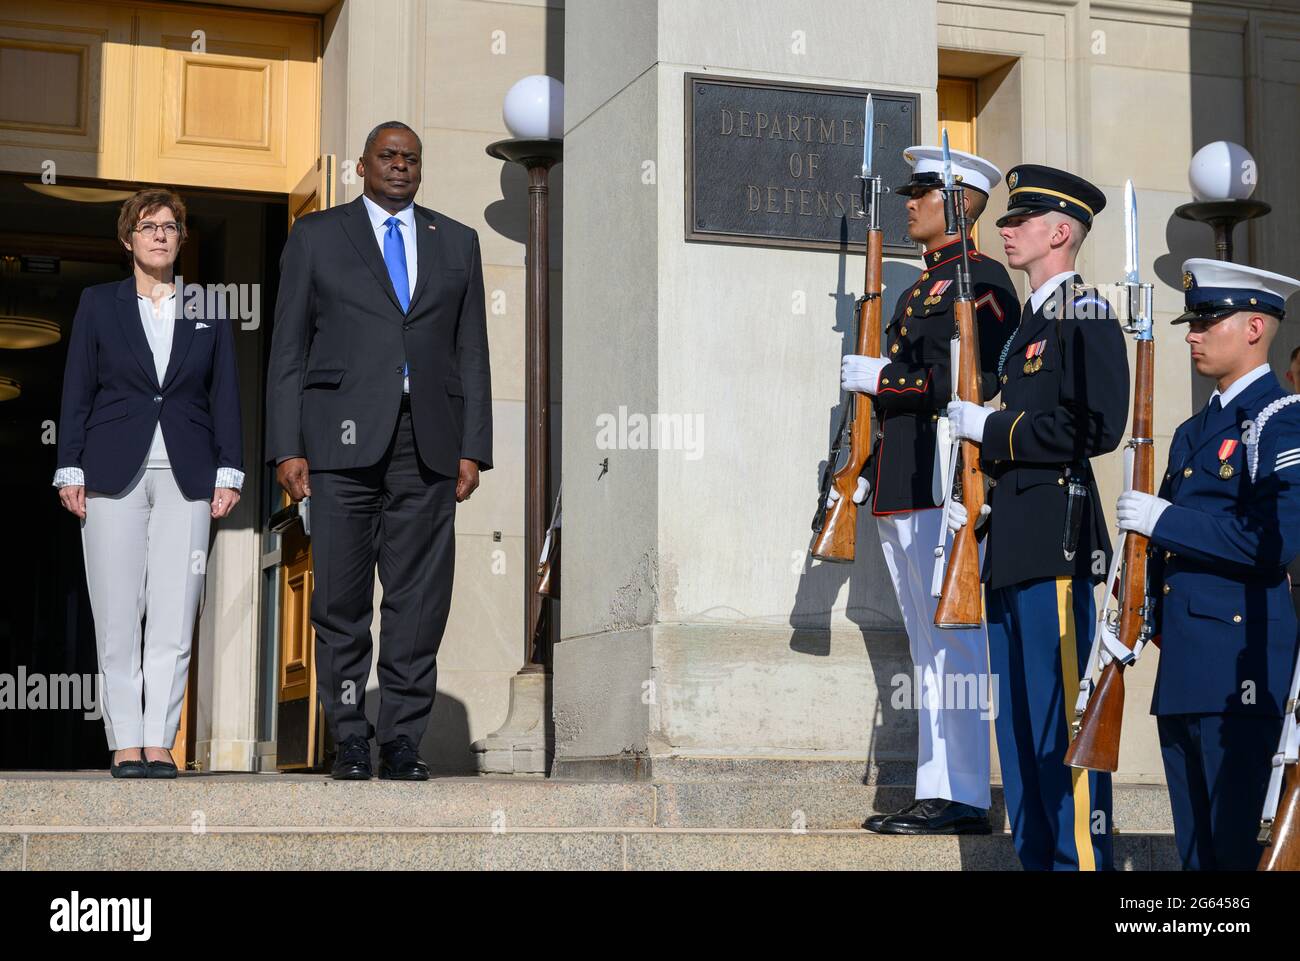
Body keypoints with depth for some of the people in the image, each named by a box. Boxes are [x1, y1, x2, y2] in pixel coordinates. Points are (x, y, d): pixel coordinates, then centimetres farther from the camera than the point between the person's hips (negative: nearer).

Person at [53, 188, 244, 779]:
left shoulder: (207, 310, 13)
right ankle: (125, 743, 3)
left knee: (174, 618, -4)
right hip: (114, 473, -1)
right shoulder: (98, 304, 9)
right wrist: (70, 471, -1)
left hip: (186, 475, 1)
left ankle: (160, 741, -1)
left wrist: (229, 473, 2)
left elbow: (225, 395, 11)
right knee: (117, 616, -2)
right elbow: (77, 391, 7)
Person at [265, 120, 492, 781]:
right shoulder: (316, 236, 11)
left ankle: (401, 741, 5)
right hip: (344, 438, -2)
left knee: (419, 598, -1)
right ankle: (349, 741, 8)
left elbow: (471, 354, 13)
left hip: (428, 442, 2)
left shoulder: (456, 243, 17)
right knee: (341, 596, -1)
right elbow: (288, 349, 6)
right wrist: (287, 448, -3)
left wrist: (472, 449, 4)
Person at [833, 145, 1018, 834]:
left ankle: (965, 798, -6)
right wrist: (864, 473, 17)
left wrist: (877, 377, -13)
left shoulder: (981, 278, -6)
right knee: (928, 645, 10)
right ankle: (935, 795, 14)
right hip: (904, 492, 10)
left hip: (946, 488, -10)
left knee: (953, 640, -9)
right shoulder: (923, 287, 23)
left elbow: (969, 383, -18)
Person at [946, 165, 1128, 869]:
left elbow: (1096, 427, -18)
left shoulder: (1086, 316, -7)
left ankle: (1084, 859, -3)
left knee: (1062, 714, -8)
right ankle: (1038, 856, 18)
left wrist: (988, 428, -13)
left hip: (1057, 542, -10)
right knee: (1019, 719, 12)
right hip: (1012, 546, 10)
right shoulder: (1030, 323, 21)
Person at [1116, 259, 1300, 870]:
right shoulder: (1194, 431, 20)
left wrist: (1167, 520, -16)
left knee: (1239, 844, -7)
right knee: (1195, 845, 13)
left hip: (1241, 665, -9)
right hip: (1183, 667, 9)